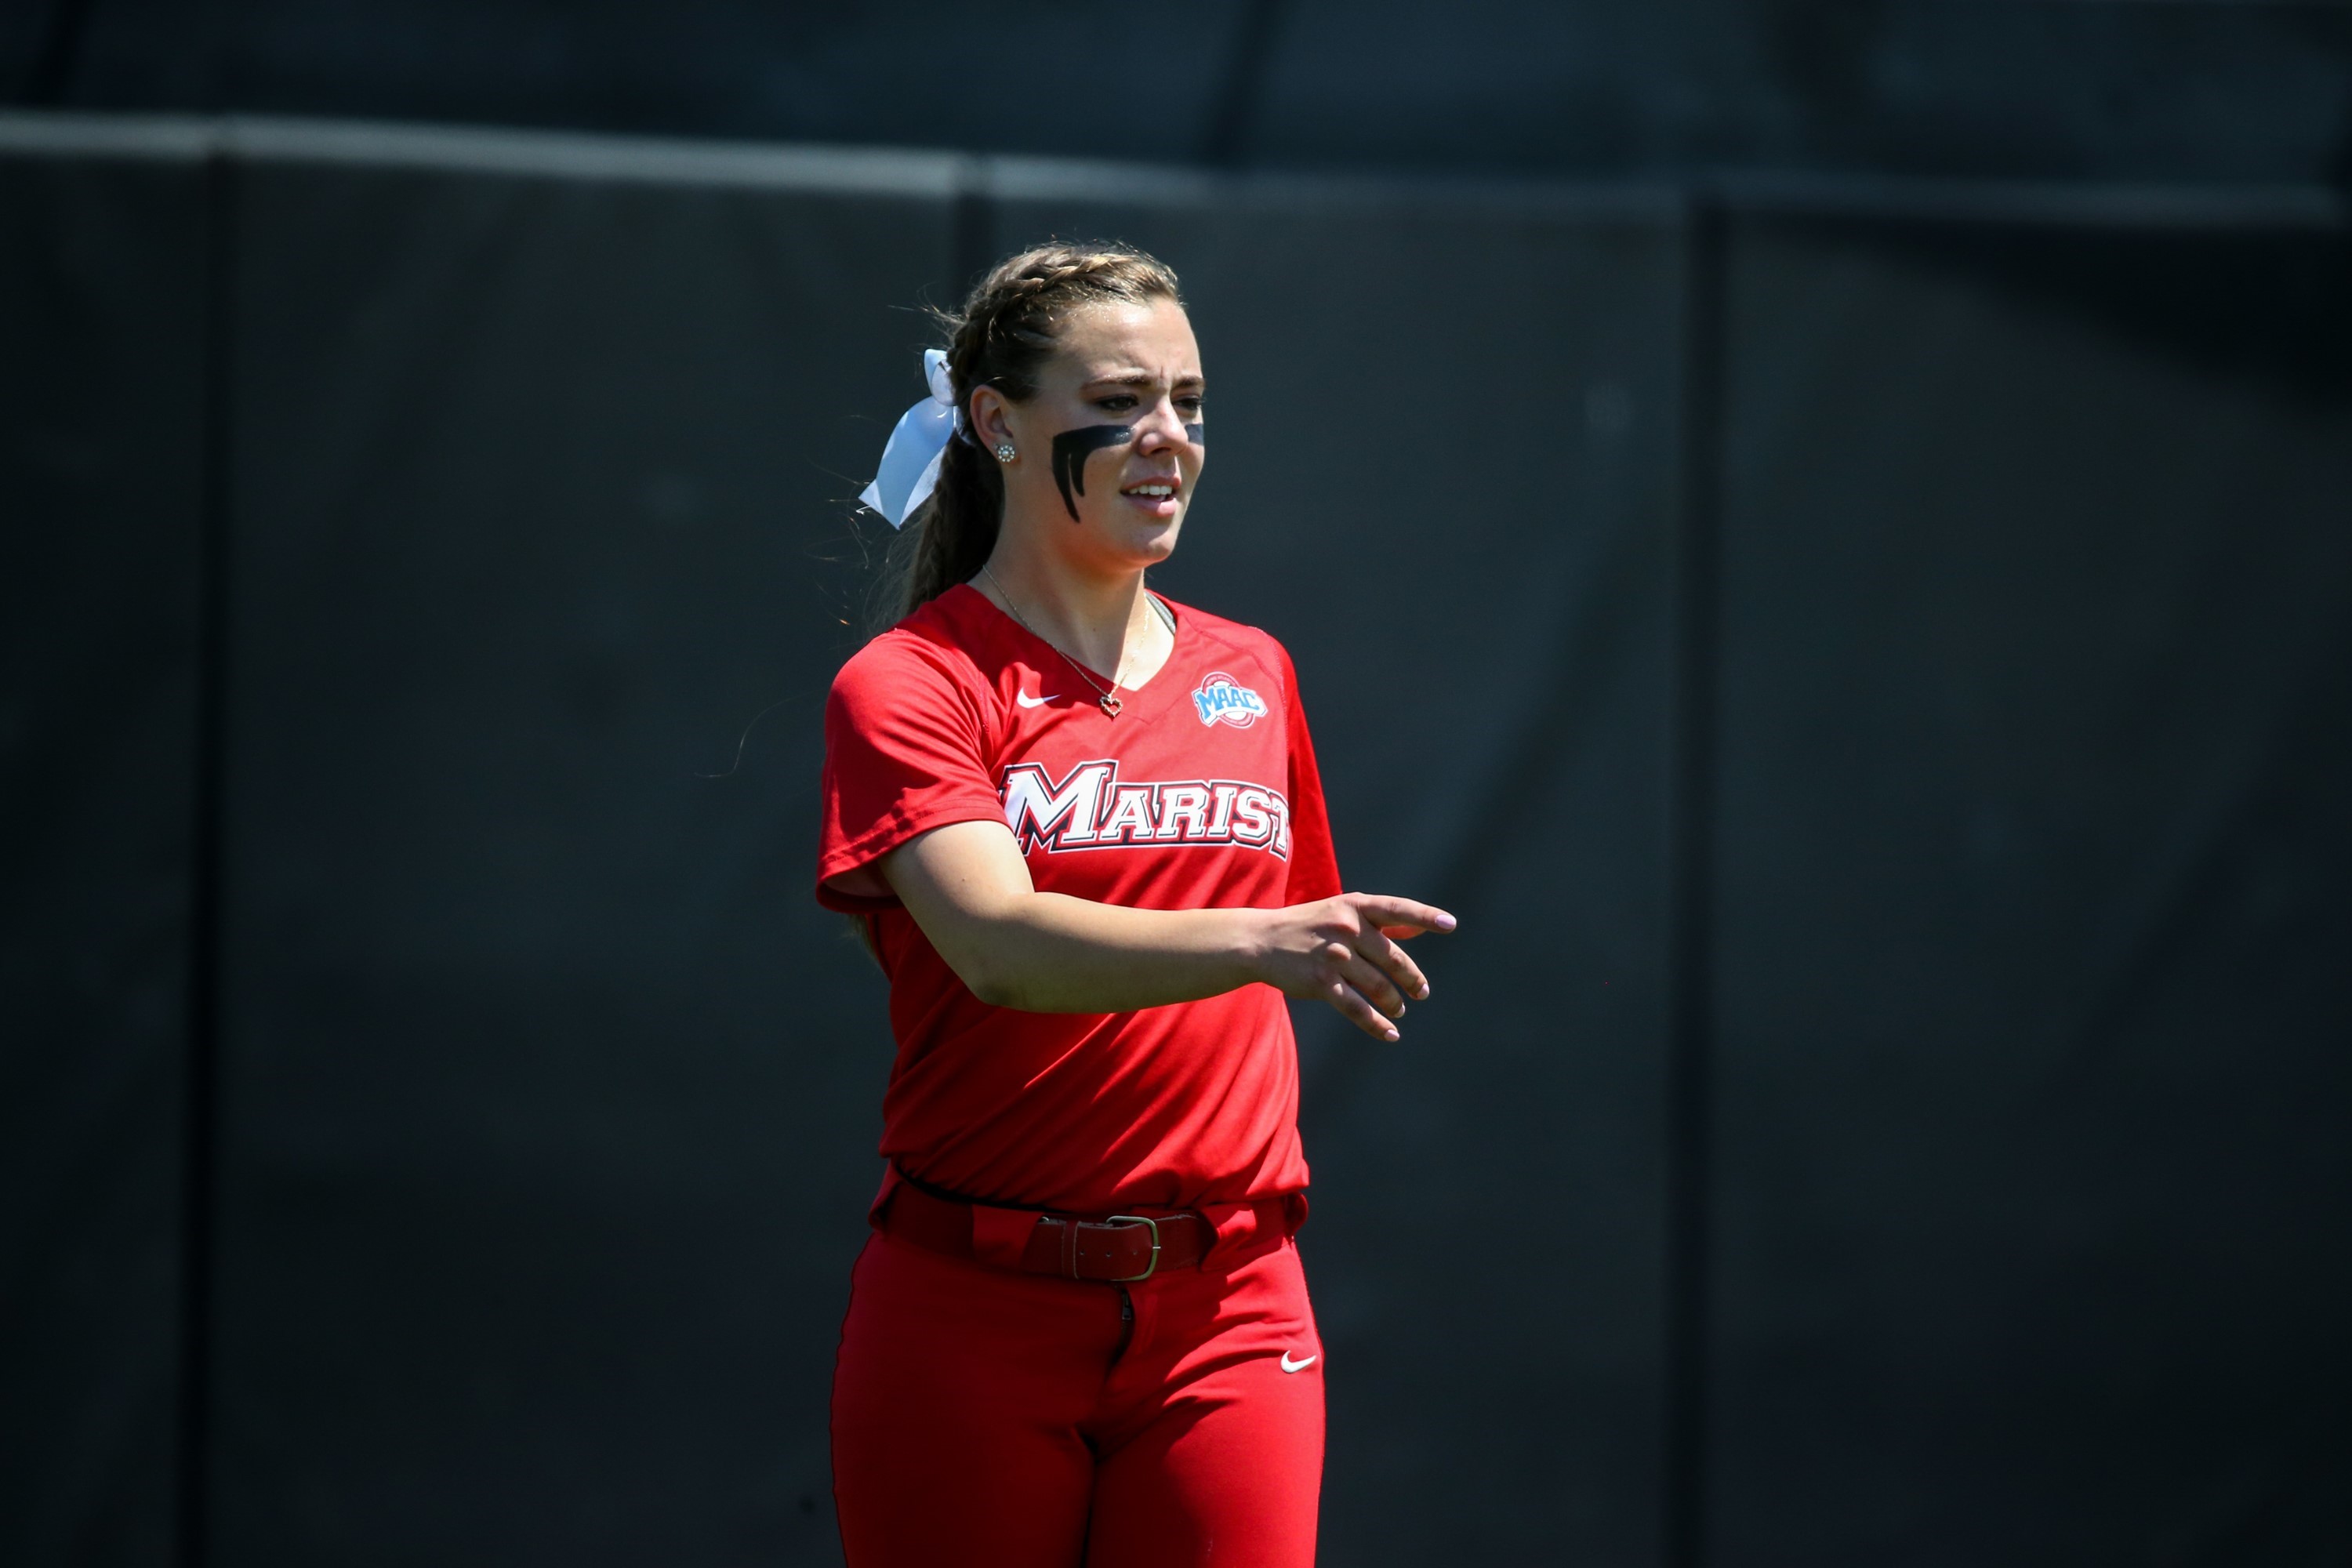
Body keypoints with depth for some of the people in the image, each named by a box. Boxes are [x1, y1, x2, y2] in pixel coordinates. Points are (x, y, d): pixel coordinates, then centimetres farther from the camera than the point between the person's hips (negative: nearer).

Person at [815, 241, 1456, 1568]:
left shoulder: (1252, 675, 13)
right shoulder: (906, 687, -4)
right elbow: (1000, 945, -22)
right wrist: (1265, 941, -36)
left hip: (1227, 1318, 3)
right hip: (971, 1319, -3)